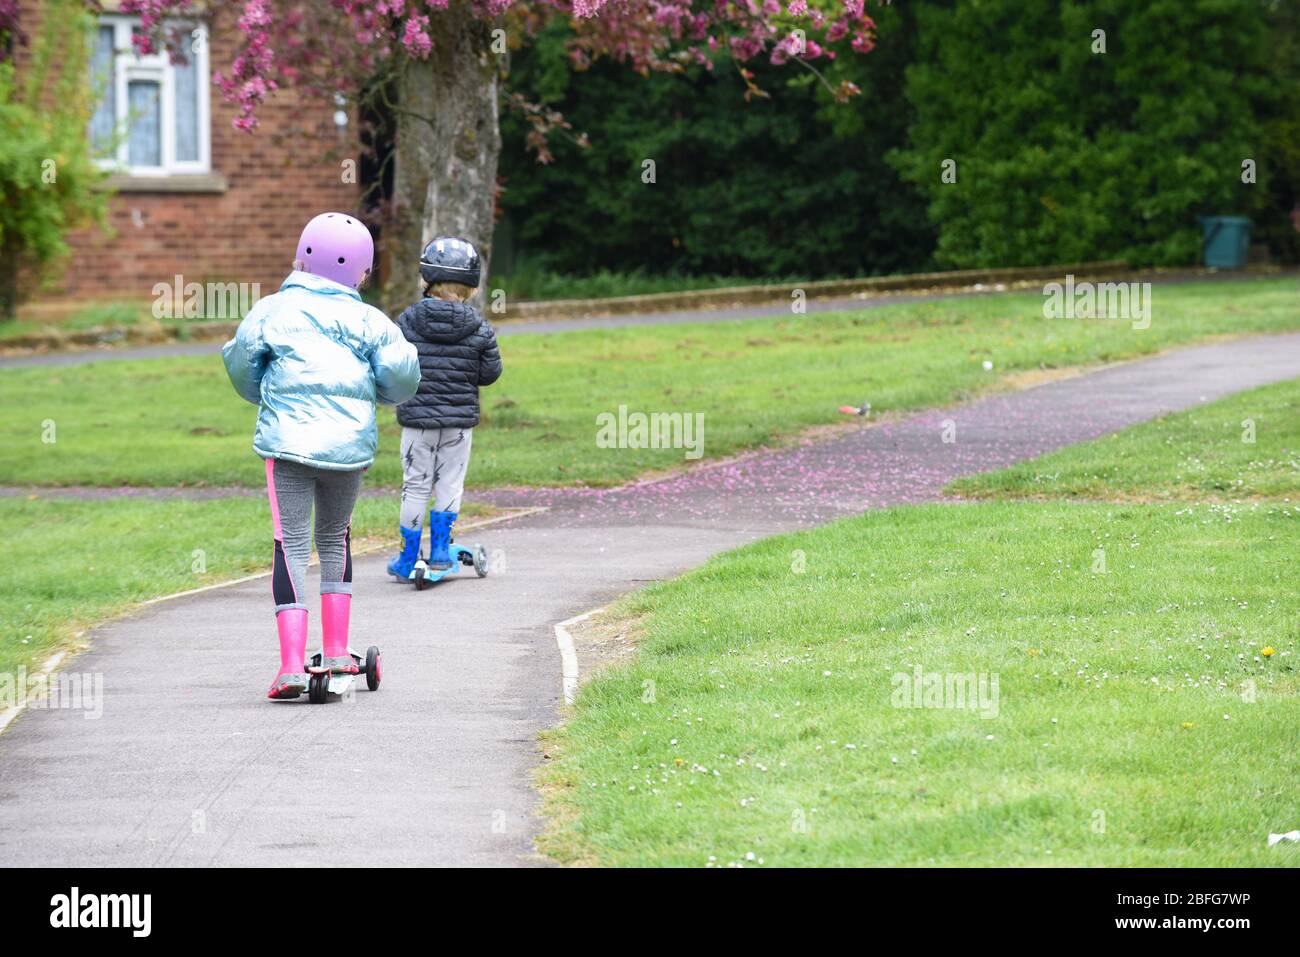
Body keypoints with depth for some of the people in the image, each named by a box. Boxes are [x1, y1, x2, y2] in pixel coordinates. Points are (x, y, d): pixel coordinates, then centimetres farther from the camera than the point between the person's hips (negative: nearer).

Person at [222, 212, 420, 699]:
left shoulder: (272, 312, 5)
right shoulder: (368, 321, 6)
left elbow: (241, 370, 14)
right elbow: (401, 379, 4)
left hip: (289, 439, -2)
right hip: (351, 441, 2)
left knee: (291, 547, -3)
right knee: (335, 539, 22)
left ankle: (292, 663, -15)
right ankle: (336, 651, 23)